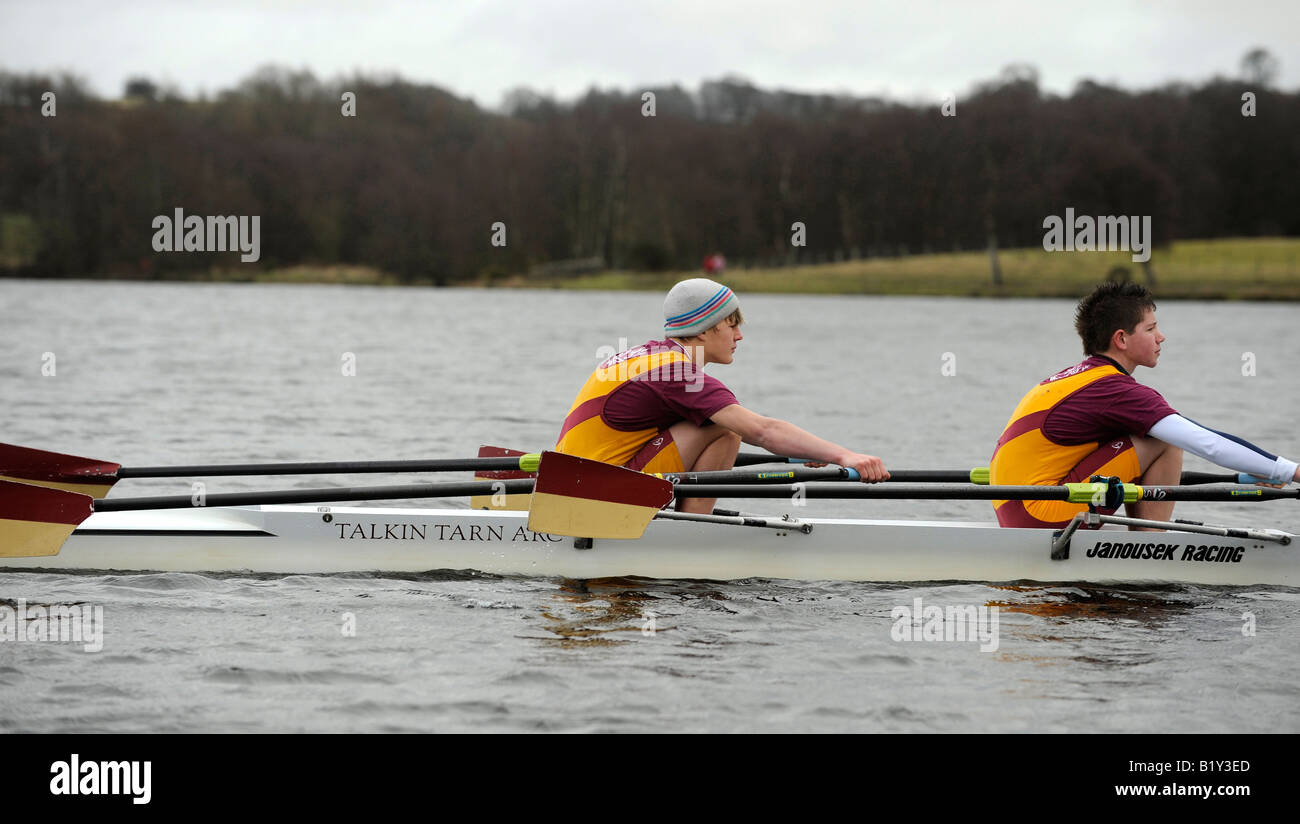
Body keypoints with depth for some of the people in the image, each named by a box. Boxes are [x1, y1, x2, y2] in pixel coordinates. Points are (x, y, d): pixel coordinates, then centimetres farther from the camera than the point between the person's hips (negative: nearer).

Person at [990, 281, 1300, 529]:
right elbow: (1208, 443, -16)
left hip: (1013, 518, 10)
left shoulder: (1075, 377, 18)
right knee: (1165, 442, -10)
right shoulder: (1116, 389, -11)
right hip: (1040, 516, -10)